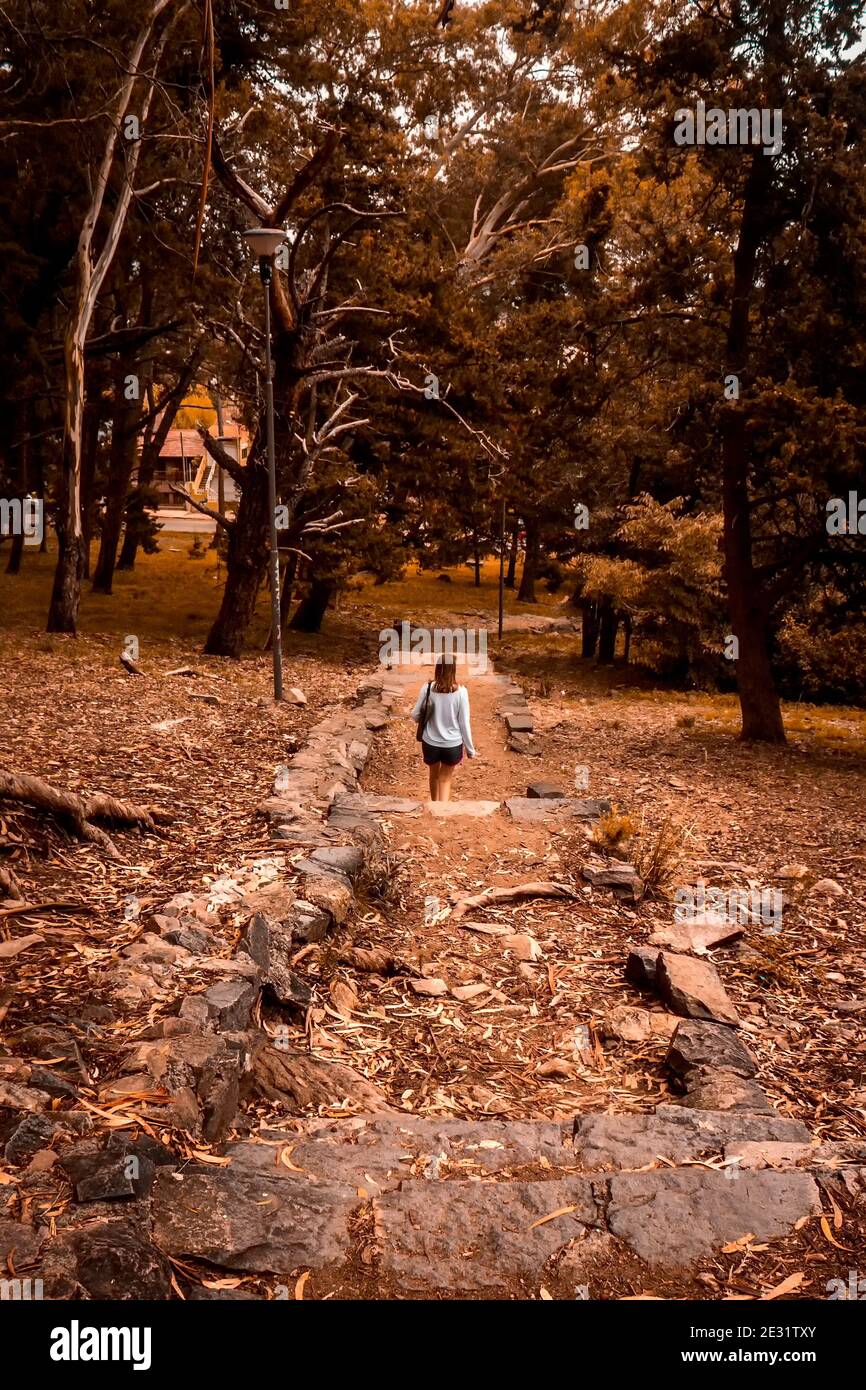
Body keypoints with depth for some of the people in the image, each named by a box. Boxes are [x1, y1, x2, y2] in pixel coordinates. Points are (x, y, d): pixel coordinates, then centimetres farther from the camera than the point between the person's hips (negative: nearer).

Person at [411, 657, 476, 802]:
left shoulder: (427, 688, -13)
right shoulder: (461, 692, -15)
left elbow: (415, 716, -3)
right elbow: (464, 723, -9)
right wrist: (470, 749, 2)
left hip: (430, 743, 2)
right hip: (453, 744, -1)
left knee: (434, 774, 27)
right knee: (445, 779, 16)